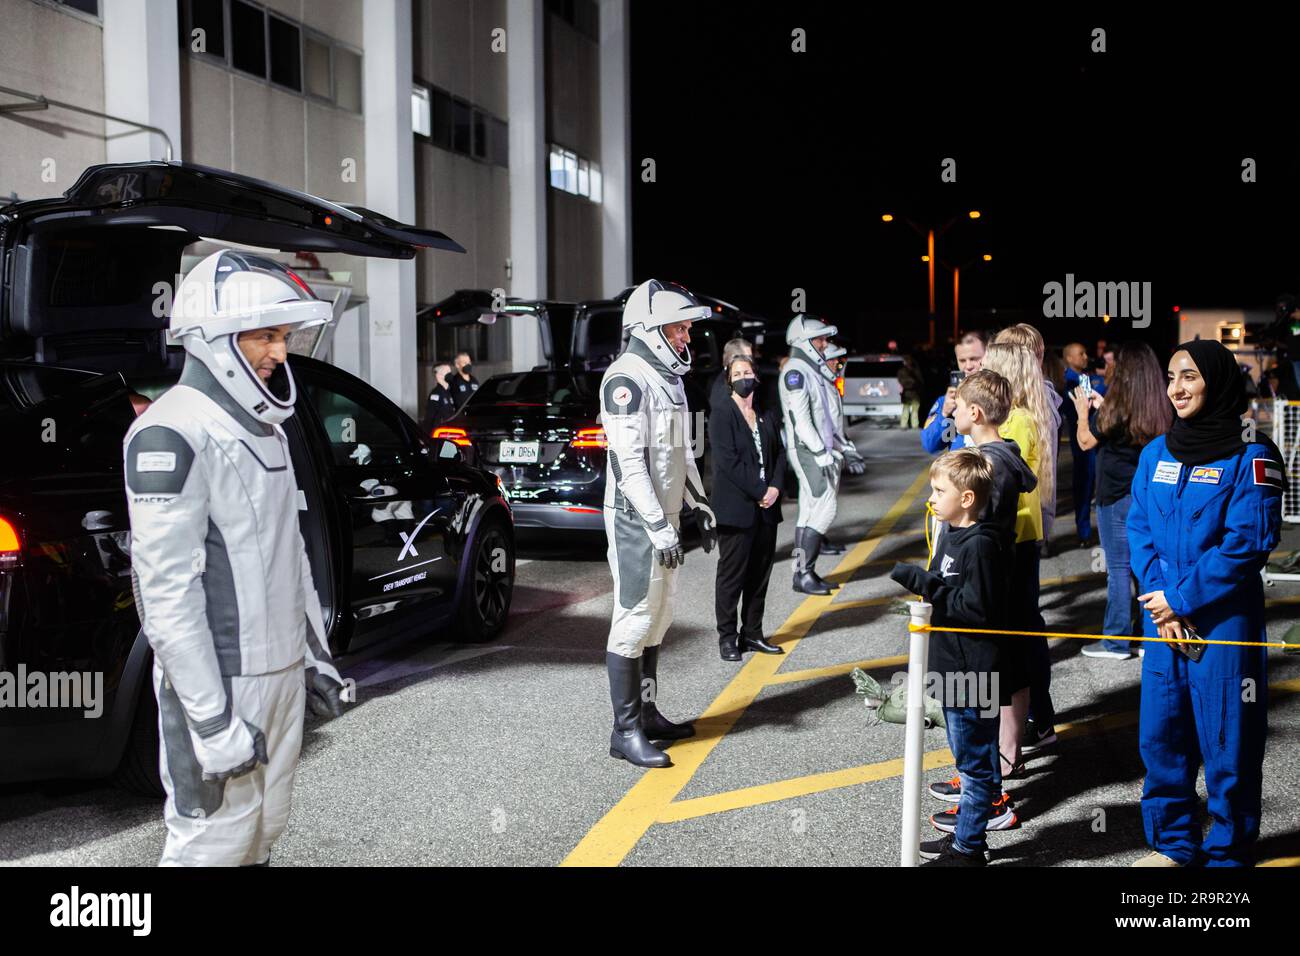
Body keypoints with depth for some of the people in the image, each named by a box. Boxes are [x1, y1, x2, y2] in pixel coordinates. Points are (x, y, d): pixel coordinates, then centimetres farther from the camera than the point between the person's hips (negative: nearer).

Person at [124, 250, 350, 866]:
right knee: (213, 843, -3)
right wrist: (212, 720, -22)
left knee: (262, 831, 14)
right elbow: (167, 587, -21)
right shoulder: (172, 434, -16)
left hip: (281, 671, 9)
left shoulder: (265, 427, 14)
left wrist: (316, 655, 19)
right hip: (221, 682, -9)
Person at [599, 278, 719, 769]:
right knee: (634, 623, -5)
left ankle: (647, 714, 25)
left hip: (663, 519, 10)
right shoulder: (628, 378, -15)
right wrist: (658, 527, -24)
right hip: (636, 521, -10)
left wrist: (701, 508, 21)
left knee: (657, 620, 15)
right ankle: (626, 732, 1)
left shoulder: (669, 377, 16)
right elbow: (629, 461, -21)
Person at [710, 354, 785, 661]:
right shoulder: (721, 414, -6)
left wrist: (775, 488, -5)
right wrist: (759, 492, -14)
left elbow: (779, 453, 12)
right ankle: (727, 637, 9)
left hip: (766, 508, 6)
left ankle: (752, 633, 18)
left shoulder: (766, 416, 12)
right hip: (735, 508, -6)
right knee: (732, 575, 1)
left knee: (760, 574, 9)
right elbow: (728, 461, -14)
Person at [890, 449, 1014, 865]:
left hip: (971, 671, -10)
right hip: (955, 666, 10)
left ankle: (968, 846, 9)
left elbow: (977, 608, -24)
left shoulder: (980, 545, -21)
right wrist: (920, 580, 3)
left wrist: (927, 584, -22)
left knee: (973, 759, 1)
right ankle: (988, 807, 36)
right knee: (970, 751, 22)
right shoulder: (952, 537, 10)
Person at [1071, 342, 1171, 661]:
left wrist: (1083, 410, 15)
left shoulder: (1115, 410, -16)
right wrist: (1102, 406, 23)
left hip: (1117, 497, -6)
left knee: (1118, 569, 1)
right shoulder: (1162, 409, 1)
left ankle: (1116, 642, 8)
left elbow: (1085, 441, -2)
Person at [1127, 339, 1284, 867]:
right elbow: (1139, 531, 7)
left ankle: (1227, 852, 19)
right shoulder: (1156, 453, 8)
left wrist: (1180, 599, -15)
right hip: (1164, 622, 5)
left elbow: (1247, 542, -15)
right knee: (1159, 734, 11)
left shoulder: (1250, 455, -9)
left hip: (1225, 621, -5)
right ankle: (1173, 844, 27)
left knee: (1227, 742, 3)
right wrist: (1158, 594, -8)